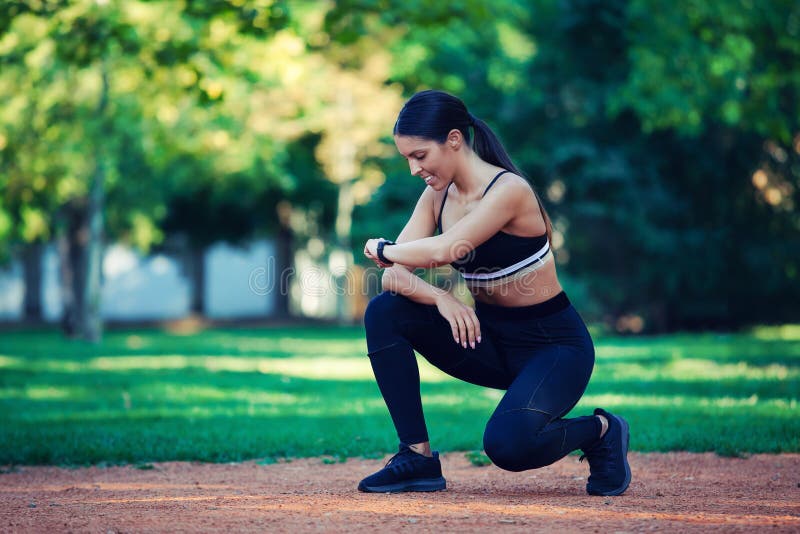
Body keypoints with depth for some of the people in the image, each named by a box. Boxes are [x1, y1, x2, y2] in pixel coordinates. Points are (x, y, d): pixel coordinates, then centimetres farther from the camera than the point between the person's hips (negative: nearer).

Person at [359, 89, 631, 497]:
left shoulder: (508, 189, -22)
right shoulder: (436, 196, 1)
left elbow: (443, 251, -34)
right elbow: (393, 276, -6)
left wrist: (382, 249, -15)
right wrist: (440, 299, -26)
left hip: (553, 345, -7)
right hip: (490, 337, 7)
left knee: (507, 444, -32)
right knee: (384, 314, -12)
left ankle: (601, 432, 1)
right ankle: (418, 457, -7)